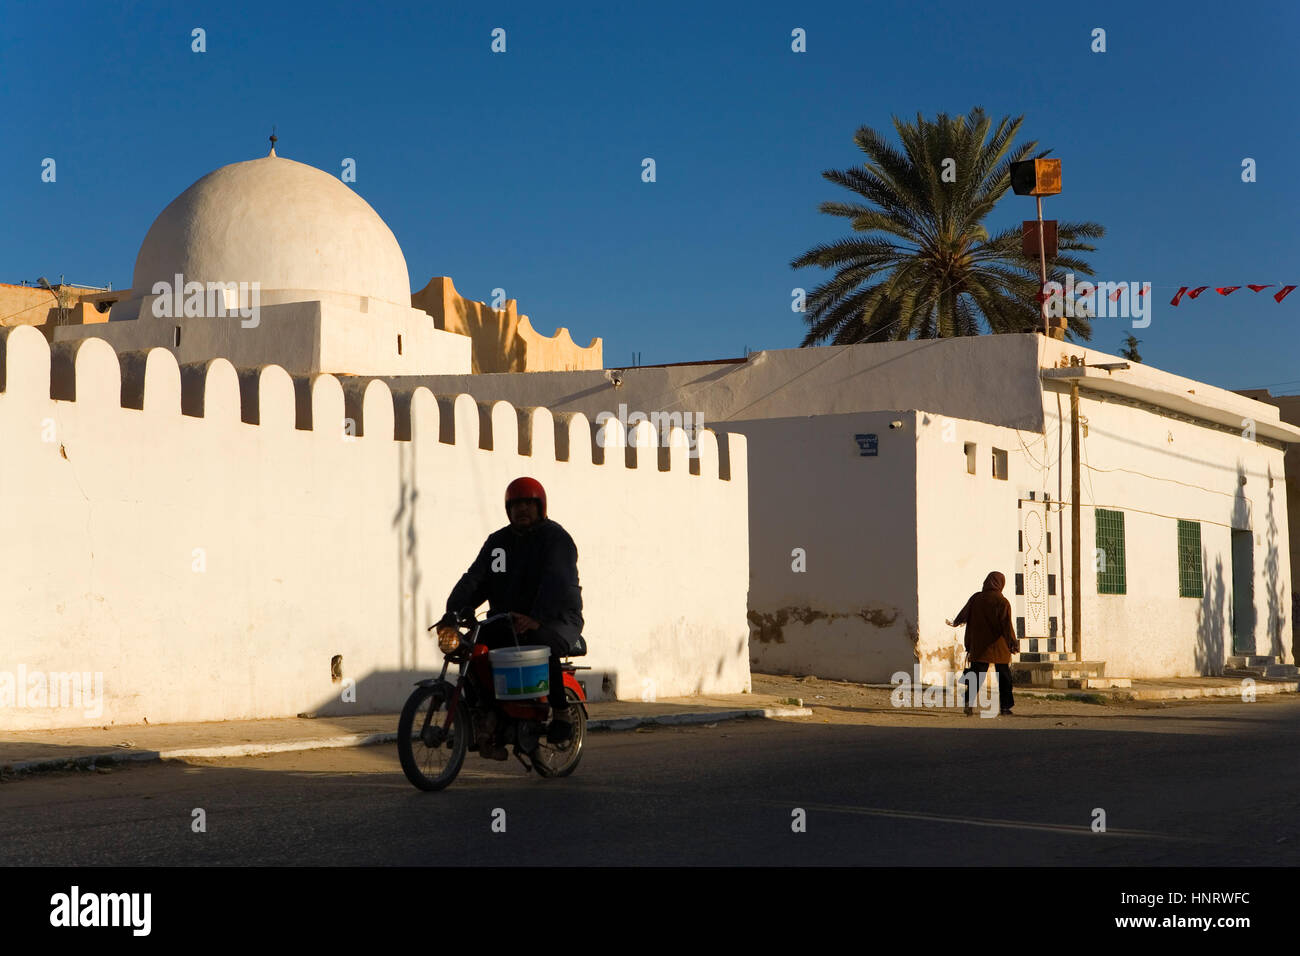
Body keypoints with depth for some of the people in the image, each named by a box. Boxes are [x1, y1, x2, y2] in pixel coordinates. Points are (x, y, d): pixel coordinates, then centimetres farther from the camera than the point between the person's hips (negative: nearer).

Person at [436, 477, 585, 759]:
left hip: (557, 619, -6)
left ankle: (562, 713, -20)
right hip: (506, 619, 6)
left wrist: (536, 619, -38)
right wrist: (454, 610, -16)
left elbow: (557, 583, -21)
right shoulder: (498, 541, 15)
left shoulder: (555, 538, -5)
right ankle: (491, 712, -16)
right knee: (476, 645, -22)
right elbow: (476, 577, 4)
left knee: (540, 643, -38)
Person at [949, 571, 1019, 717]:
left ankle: (969, 701, -17)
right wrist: (1013, 643, -8)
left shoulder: (975, 599, 1)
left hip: (978, 646, 3)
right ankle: (1005, 706, 11)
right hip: (999, 648, -3)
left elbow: (963, 615, 11)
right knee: (1004, 677, 10)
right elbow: (1007, 625, -15)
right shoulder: (1002, 602, -10)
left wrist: (954, 623, 29)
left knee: (977, 675, 2)